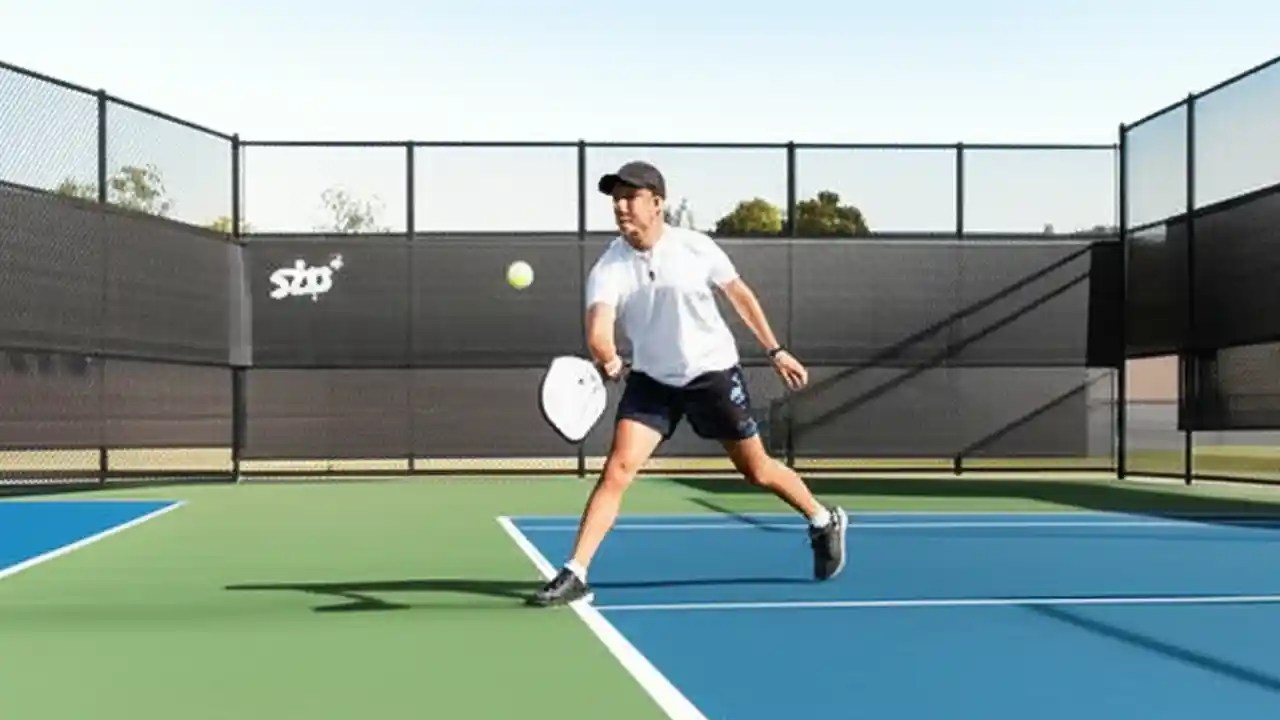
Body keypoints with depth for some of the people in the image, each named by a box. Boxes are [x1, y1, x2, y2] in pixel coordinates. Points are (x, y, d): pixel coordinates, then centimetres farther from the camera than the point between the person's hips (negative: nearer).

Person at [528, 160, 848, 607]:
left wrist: (776, 352, 5)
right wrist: (606, 359, -52)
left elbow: (740, 294, 2)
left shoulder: (695, 247, -13)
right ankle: (575, 574, -9)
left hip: (714, 373, -1)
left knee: (756, 470, 10)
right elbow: (598, 329, -29)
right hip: (652, 380, 1)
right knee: (617, 470, -13)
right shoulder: (608, 269, -14)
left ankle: (825, 522, 36)